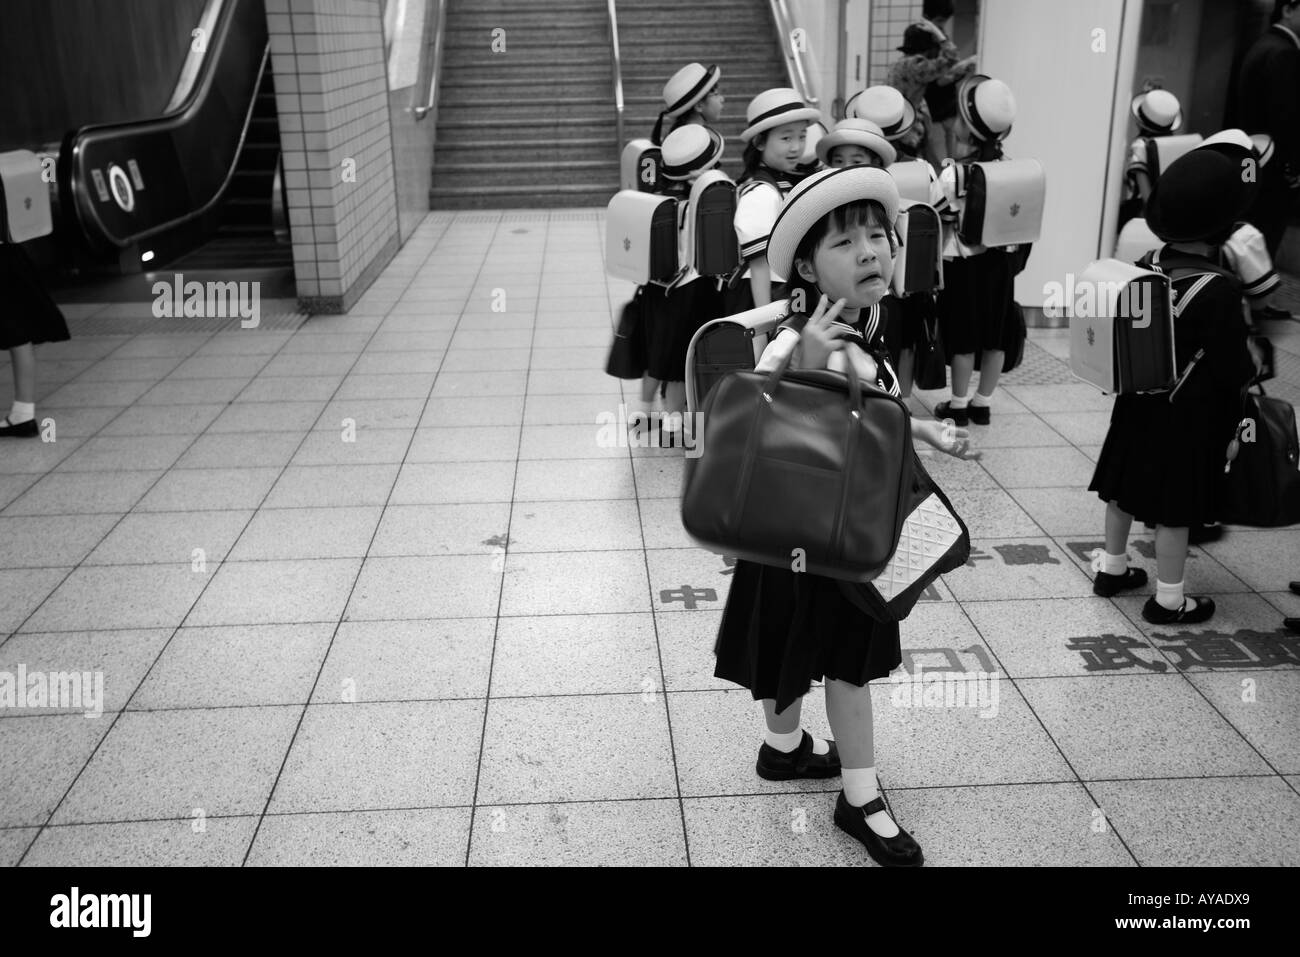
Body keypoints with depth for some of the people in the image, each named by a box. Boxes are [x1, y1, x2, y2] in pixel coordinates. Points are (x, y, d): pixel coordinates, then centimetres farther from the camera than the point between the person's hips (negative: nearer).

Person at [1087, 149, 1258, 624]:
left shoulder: (1149, 265, -5)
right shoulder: (1219, 290, -23)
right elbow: (1233, 367, -17)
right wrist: (1252, 367, 2)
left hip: (1138, 402, 6)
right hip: (1187, 418, -6)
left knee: (1124, 487, 18)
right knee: (1174, 506, 5)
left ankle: (1111, 567, 35)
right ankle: (1168, 599, 16)